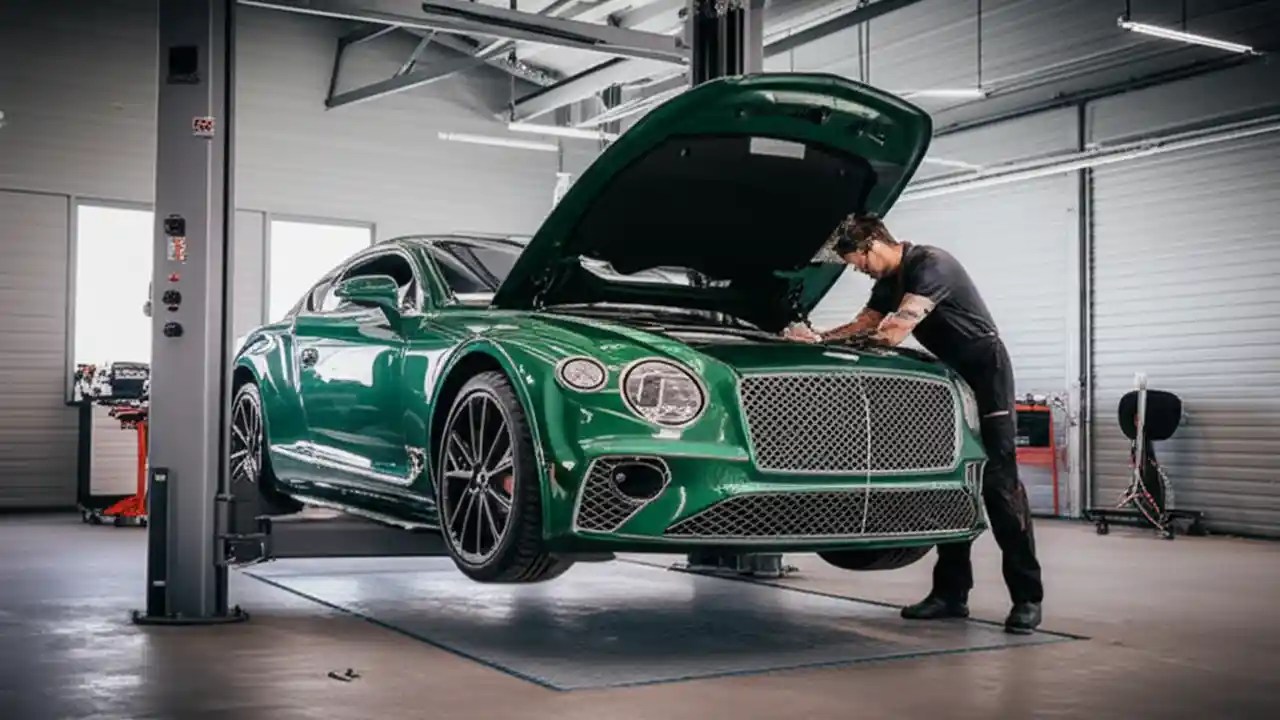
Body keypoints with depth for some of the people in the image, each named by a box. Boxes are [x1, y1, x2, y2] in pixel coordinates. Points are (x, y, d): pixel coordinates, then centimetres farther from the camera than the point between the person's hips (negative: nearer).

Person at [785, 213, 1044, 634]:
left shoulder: (931, 265, -21)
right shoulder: (890, 281, 9)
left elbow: (894, 333, -29)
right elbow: (864, 324, 21)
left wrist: (829, 344, -18)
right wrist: (819, 338, 5)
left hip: (985, 371, -9)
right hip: (950, 376, 9)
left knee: (1000, 482, -12)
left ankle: (1027, 597, -9)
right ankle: (951, 592, 8)